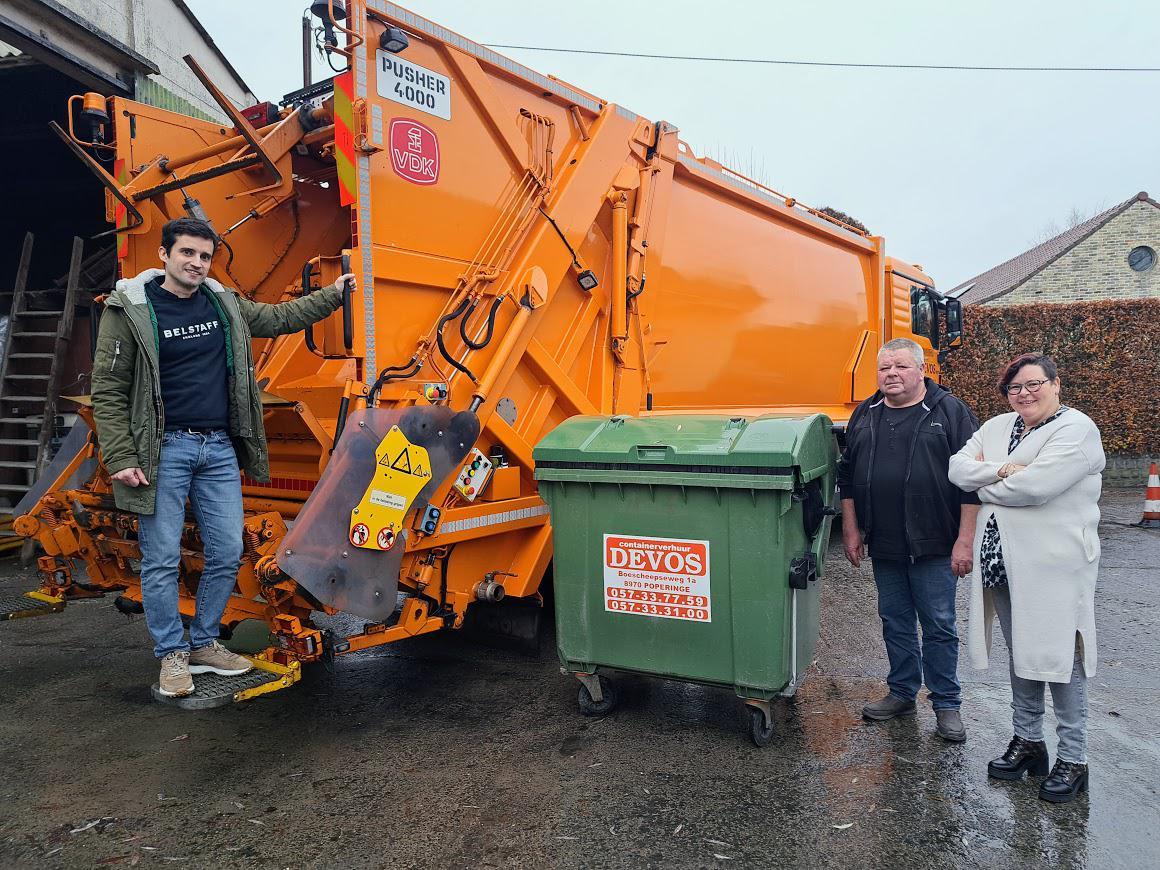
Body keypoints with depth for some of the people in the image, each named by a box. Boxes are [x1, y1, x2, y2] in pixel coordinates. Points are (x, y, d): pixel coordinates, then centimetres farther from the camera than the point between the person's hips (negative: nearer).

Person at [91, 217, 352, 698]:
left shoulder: (223, 303, 9)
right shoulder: (130, 309, -6)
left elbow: (279, 318, 24)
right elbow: (108, 390, -7)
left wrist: (334, 293, 21)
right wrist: (120, 460, -13)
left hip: (220, 448, 5)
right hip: (165, 449, -5)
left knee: (227, 554, 7)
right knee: (162, 560, 2)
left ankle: (204, 644, 25)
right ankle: (172, 655, 19)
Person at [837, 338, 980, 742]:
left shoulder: (949, 411, -4)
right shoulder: (865, 415, 9)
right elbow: (847, 476, 13)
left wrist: (965, 540, -12)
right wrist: (851, 530, 9)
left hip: (933, 546, -4)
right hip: (883, 546, 4)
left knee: (939, 627, 4)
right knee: (895, 623, 14)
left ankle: (947, 704, 18)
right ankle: (902, 692, 29)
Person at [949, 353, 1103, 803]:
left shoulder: (1076, 429, -11)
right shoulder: (997, 427, 12)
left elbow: (1035, 486, -23)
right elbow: (957, 467, 0)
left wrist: (984, 488, -6)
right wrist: (1000, 471, -17)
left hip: (1054, 566, -7)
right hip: (1004, 563, 7)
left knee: (1059, 659, 1)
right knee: (1020, 656, 17)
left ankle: (1072, 759, 17)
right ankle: (1027, 740, 33)